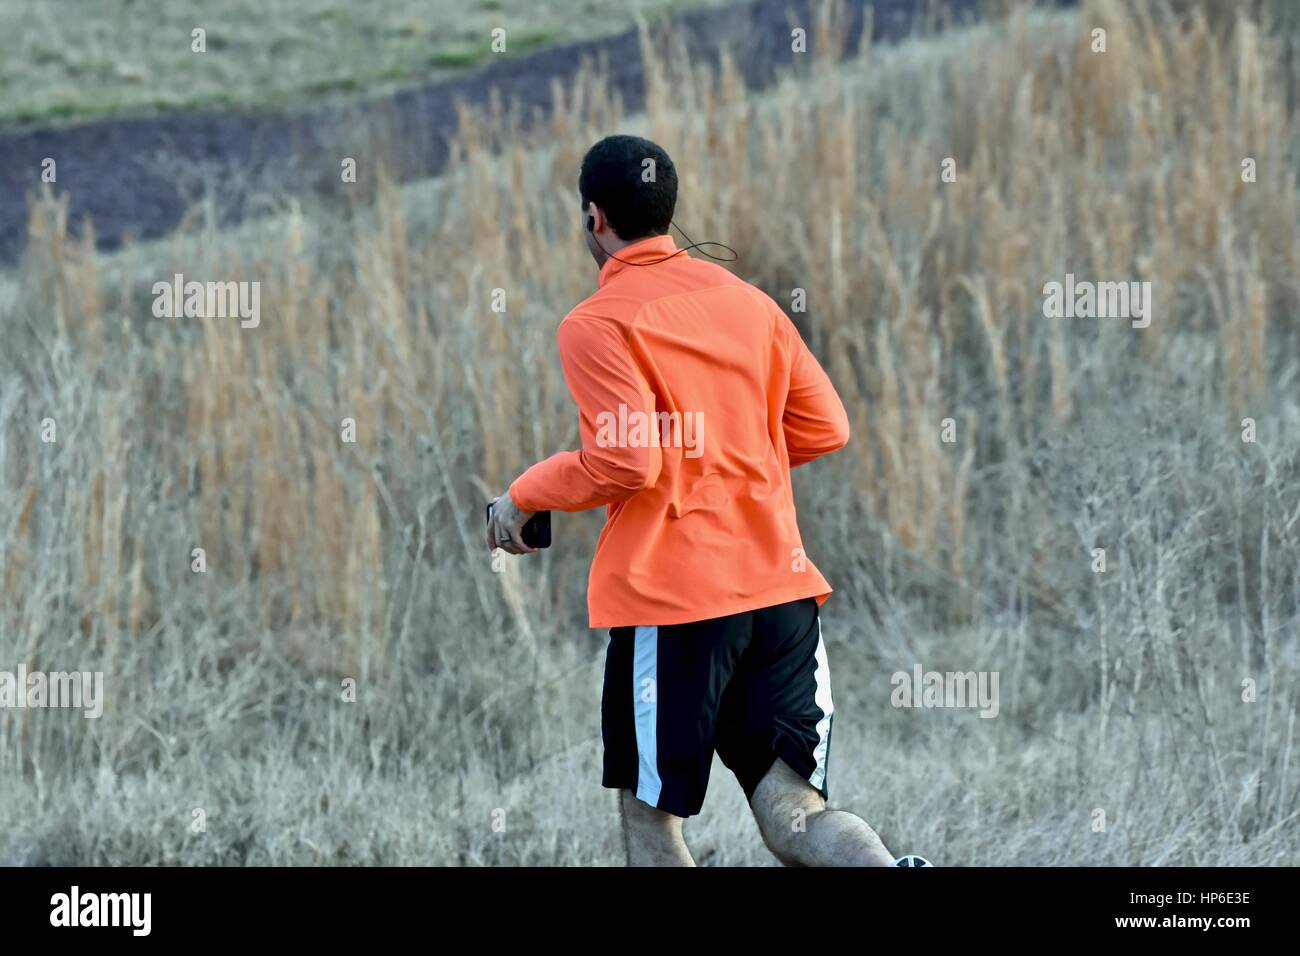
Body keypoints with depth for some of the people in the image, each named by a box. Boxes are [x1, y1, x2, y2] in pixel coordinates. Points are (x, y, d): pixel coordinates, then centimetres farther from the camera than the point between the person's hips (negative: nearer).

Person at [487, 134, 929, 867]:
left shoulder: (597, 325, -7)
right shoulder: (746, 299, 12)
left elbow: (625, 461, -16)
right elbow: (824, 426, 13)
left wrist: (525, 498, 0)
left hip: (671, 599, -5)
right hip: (782, 585, 5)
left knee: (649, 810, 9)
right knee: (792, 810, 1)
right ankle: (890, 872, -28)